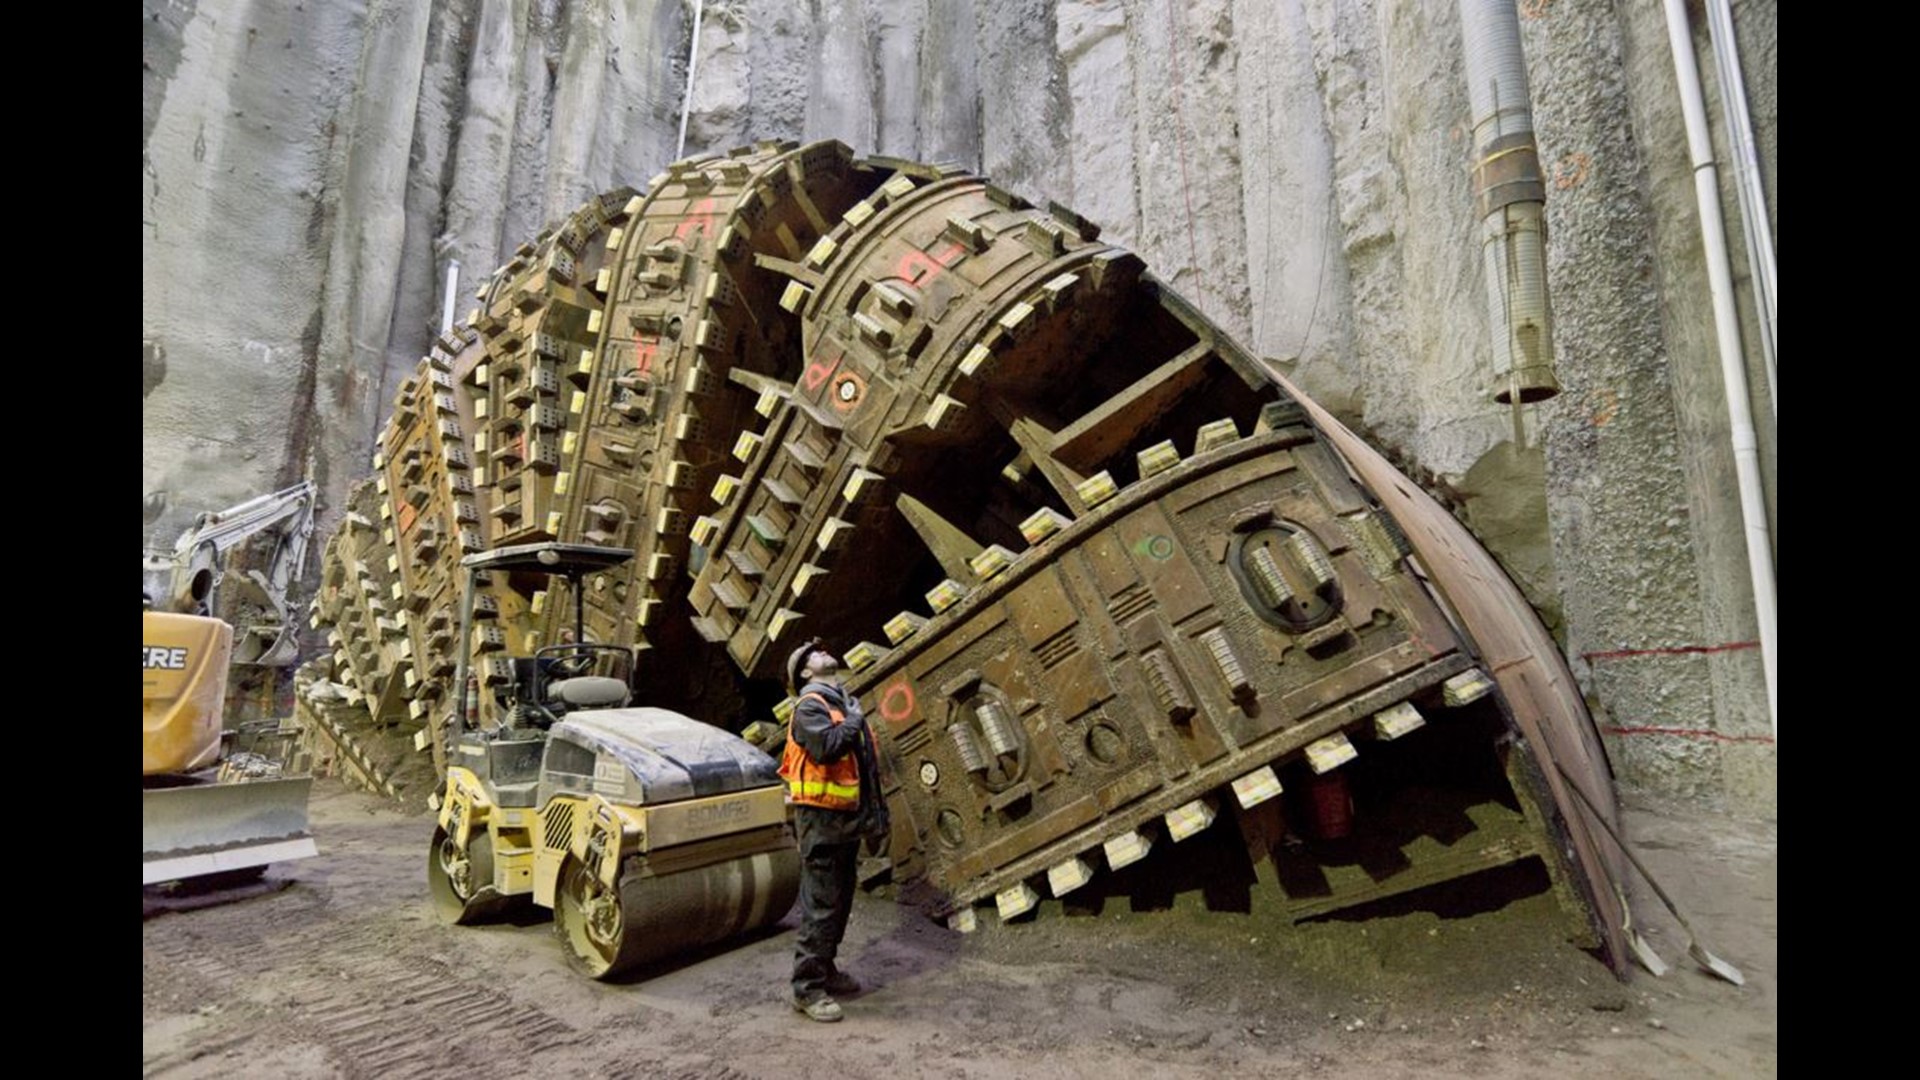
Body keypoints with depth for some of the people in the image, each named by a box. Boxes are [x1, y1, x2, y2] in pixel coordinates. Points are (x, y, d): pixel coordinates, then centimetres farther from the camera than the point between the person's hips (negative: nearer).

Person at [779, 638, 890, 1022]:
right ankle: (807, 987, 4)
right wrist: (853, 721, -15)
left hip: (846, 817, 9)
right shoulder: (809, 706, -11)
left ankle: (826, 969, 30)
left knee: (841, 900, 17)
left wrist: (876, 812, 18)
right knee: (820, 904, -5)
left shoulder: (846, 703, 15)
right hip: (820, 817, -9)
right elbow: (826, 747, -31)